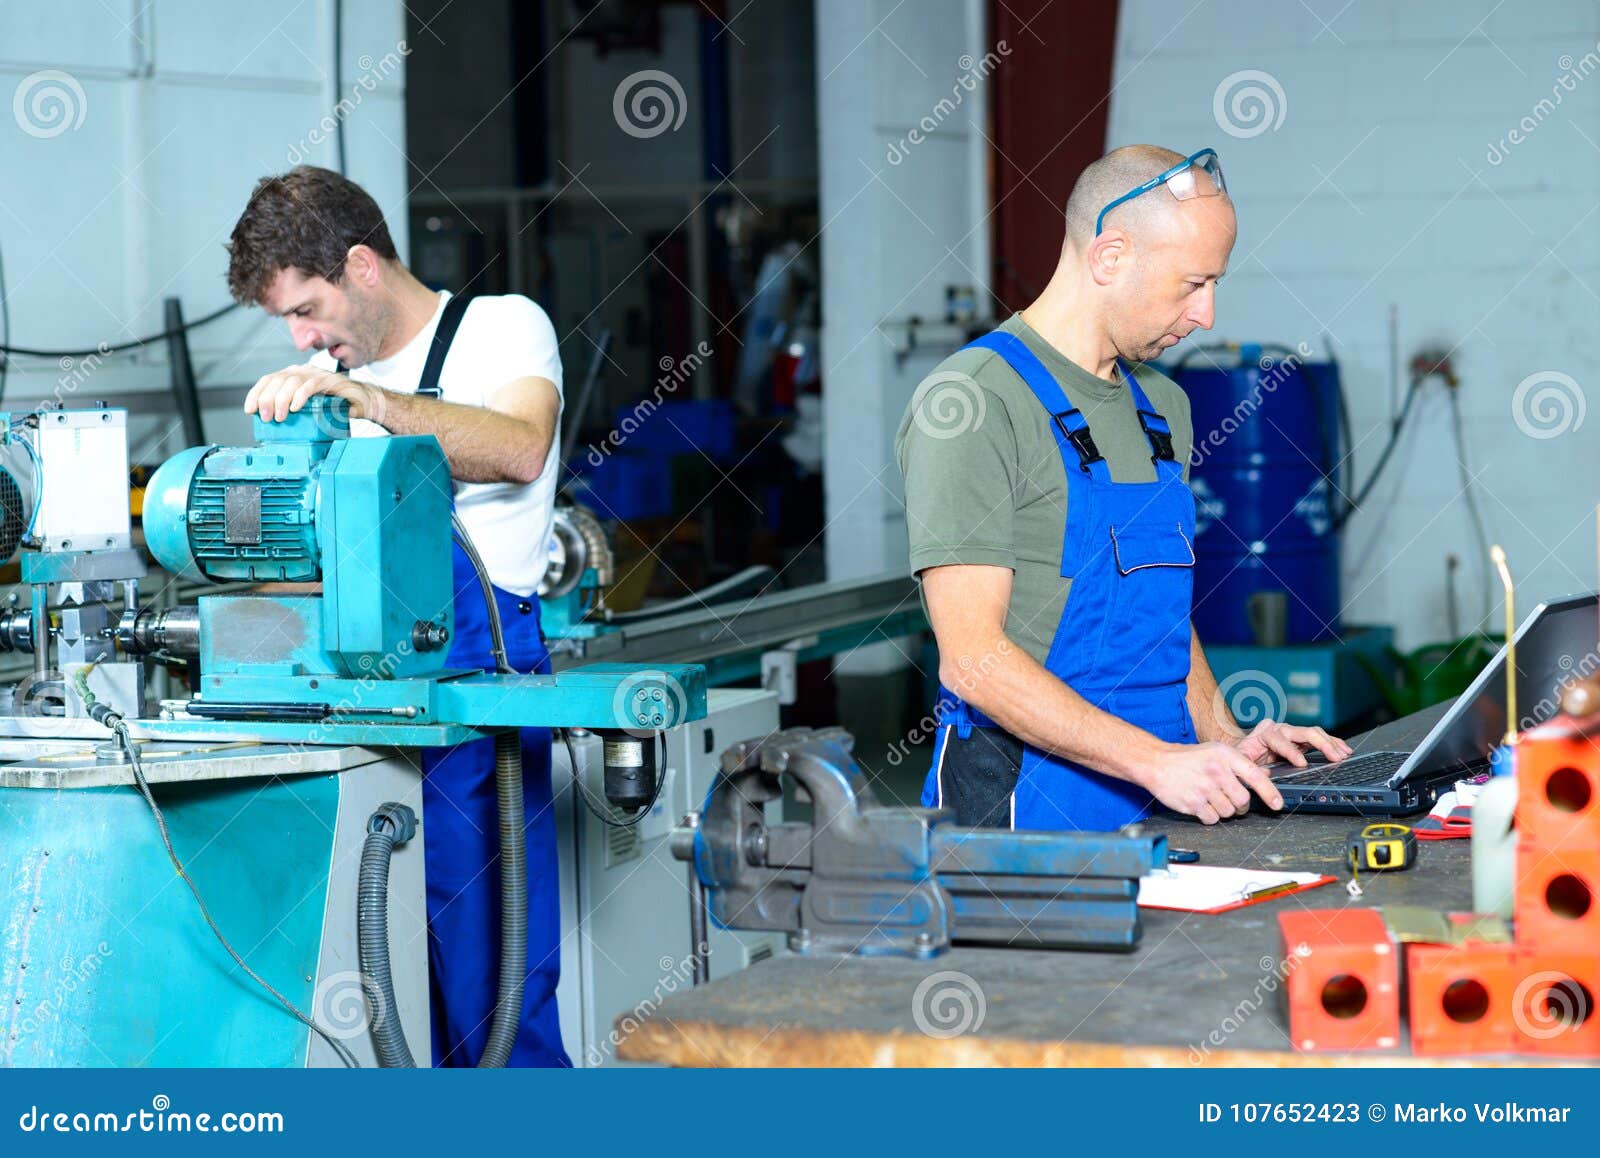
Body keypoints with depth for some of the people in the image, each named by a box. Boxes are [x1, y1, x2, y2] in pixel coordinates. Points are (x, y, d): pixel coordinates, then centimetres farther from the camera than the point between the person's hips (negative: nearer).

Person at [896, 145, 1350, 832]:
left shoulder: (1163, 407, 18)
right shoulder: (974, 402, -10)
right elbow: (973, 658, -16)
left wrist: (1225, 743, 10)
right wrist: (1155, 761, -20)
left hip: (1157, 801, 7)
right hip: (1025, 813, -7)